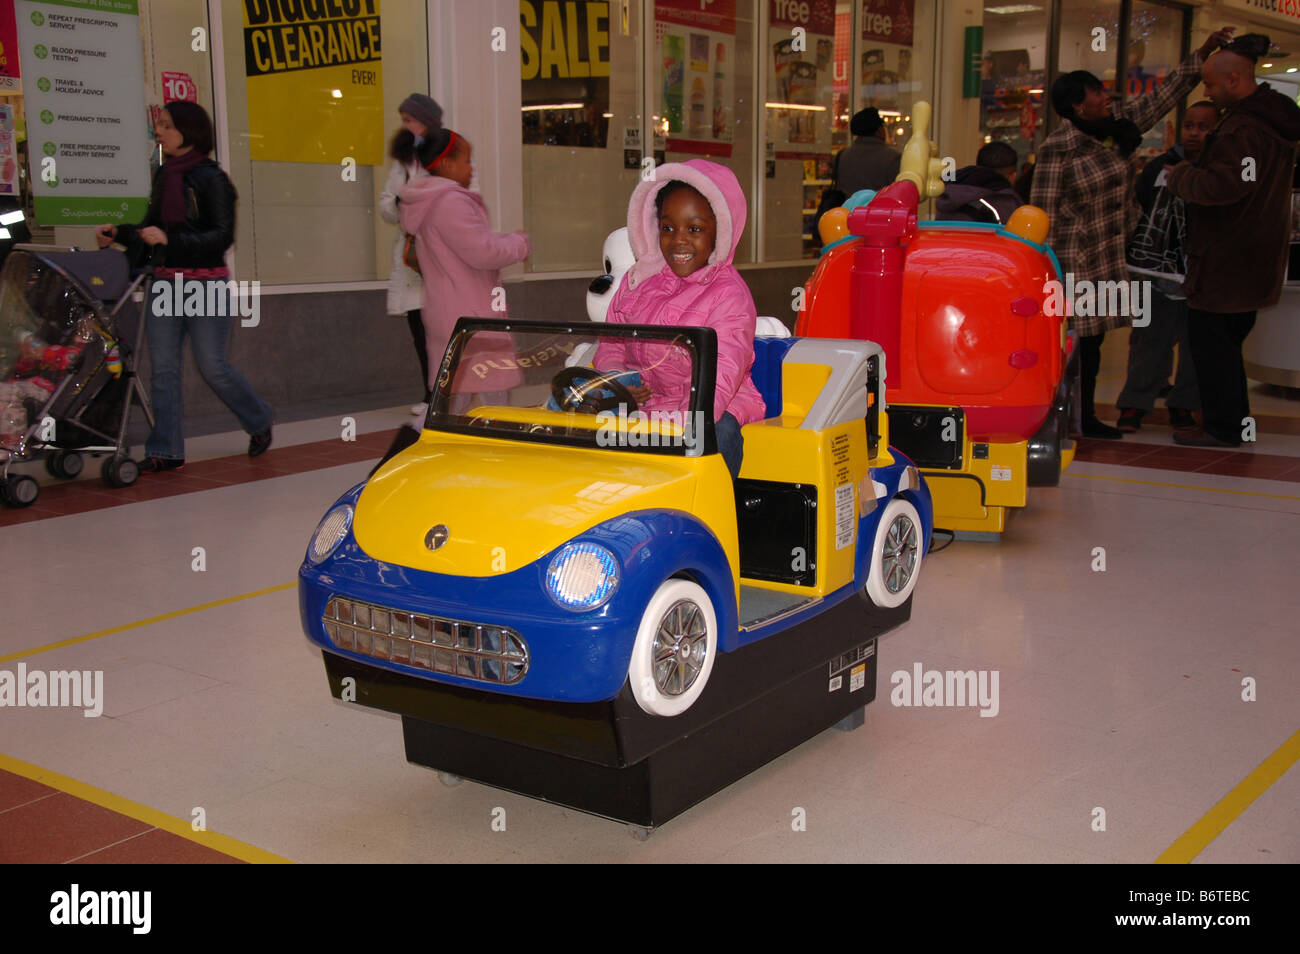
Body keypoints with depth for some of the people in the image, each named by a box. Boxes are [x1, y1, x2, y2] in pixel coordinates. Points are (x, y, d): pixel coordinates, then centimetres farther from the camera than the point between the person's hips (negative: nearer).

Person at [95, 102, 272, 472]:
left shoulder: (210, 177, -9)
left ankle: (259, 421, 24)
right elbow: (153, 227, 19)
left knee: (212, 366, -1)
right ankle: (165, 451, 7)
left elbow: (223, 236, -15)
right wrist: (119, 234, 3)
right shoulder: (164, 175, 12)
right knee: (163, 368, 2)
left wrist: (170, 239, -22)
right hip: (165, 283, 6)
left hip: (206, 283, -6)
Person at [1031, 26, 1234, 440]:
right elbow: (1042, 214, -14)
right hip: (1073, 260, -8)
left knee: (1092, 340, 13)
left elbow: (1162, 96, 16)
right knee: (1071, 340, -5)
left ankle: (1085, 417, 21)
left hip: (1110, 257, 8)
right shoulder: (1057, 149, -15)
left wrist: (1202, 55, 14)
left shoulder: (1117, 127, 7)